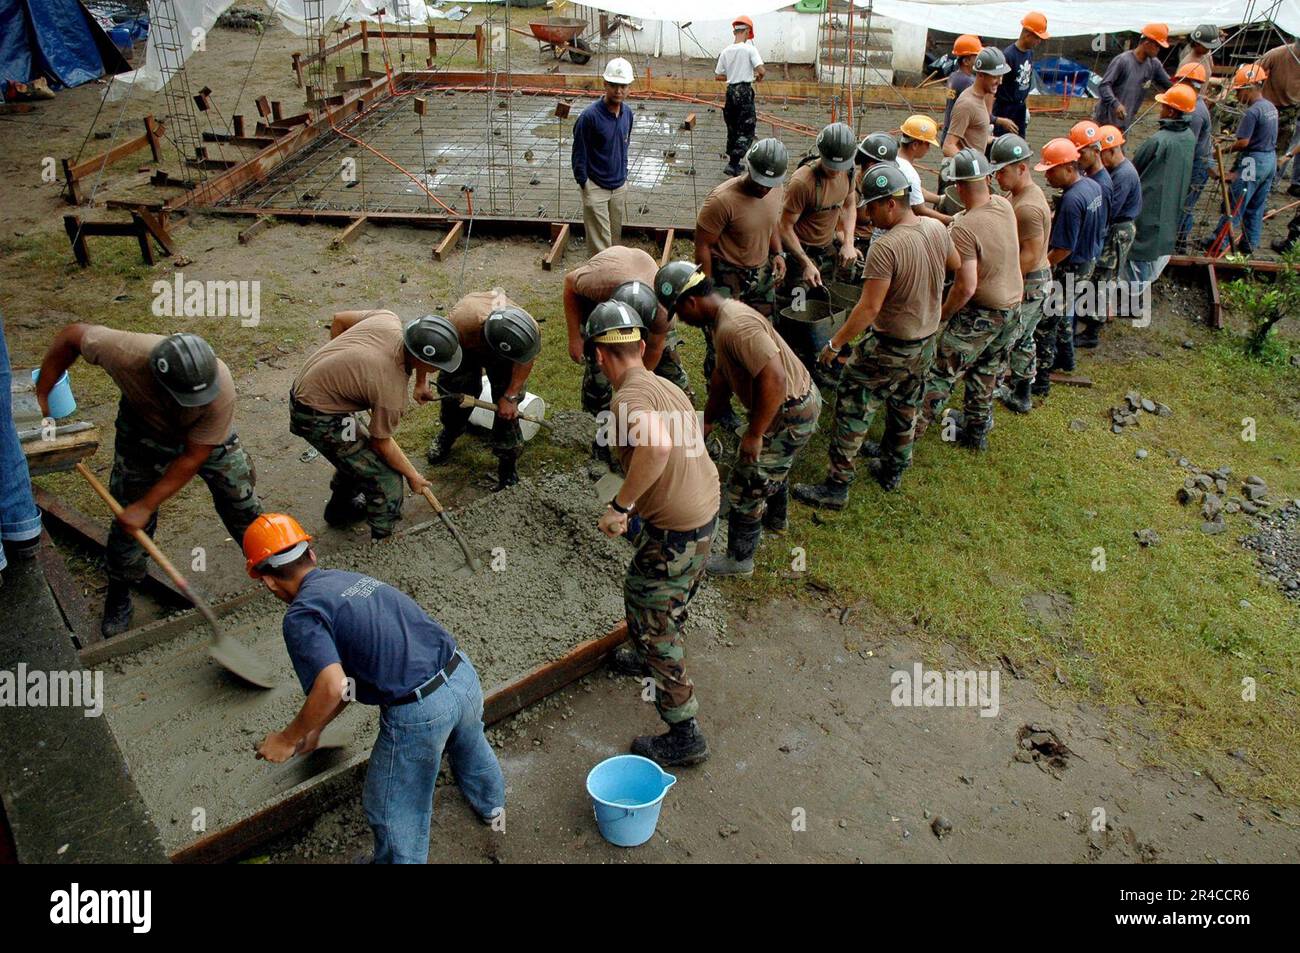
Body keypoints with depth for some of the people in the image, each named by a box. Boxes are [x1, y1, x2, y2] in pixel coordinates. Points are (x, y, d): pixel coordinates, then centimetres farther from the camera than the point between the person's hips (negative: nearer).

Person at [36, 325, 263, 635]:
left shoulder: (221, 389, -41)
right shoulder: (126, 352, -40)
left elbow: (193, 457, -29)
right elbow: (72, 336, -18)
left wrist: (146, 506, -24)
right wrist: (41, 396, -14)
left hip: (206, 438, 0)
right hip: (143, 432, 1)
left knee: (241, 501, 3)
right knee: (129, 521, 2)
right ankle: (119, 596, 24)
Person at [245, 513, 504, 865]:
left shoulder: (300, 615, -9)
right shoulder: (350, 578, 15)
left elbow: (332, 687, -22)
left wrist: (288, 739, -5)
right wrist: (315, 729, 33)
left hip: (418, 713, -8)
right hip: (463, 675, 8)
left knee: (393, 811, 22)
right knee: (470, 745, 40)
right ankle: (492, 806, 69)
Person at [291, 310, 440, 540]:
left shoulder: (389, 319, -13)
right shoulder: (392, 391, -30)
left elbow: (339, 320, 6)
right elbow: (381, 442, -14)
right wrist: (412, 475, 0)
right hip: (320, 419, -9)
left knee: (359, 454, 28)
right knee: (386, 478, -4)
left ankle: (341, 509, 50)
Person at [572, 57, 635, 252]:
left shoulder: (627, 112, 1)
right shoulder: (590, 116, -19)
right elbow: (579, 154, -12)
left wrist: (623, 174, 17)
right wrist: (584, 186, -12)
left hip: (620, 186, 6)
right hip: (596, 187, -6)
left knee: (615, 236, 16)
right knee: (600, 243, -4)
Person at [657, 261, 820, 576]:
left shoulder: (736, 327, -30)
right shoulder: (725, 314, 5)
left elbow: (774, 379, -36)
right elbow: (723, 375, 16)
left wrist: (754, 434, -27)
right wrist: (707, 421, 22)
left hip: (790, 416, -10)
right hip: (802, 400, 10)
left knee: (745, 488, 3)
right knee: (771, 466, 34)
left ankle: (739, 559, 22)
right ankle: (774, 518, 59)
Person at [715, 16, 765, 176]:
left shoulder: (725, 52, 4)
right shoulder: (749, 49, -10)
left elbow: (717, 76, 9)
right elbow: (761, 70, -18)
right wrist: (758, 77, 4)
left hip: (731, 91, 5)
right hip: (745, 92, -5)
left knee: (732, 129, 16)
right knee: (746, 132, 0)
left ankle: (732, 162, 23)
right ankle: (733, 164, -9)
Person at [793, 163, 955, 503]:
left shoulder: (885, 248, -27)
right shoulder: (937, 229, -4)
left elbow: (869, 308, -27)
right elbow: (955, 265, 16)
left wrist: (835, 343, -19)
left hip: (888, 348, -8)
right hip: (927, 343, 8)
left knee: (852, 411, 3)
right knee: (905, 409, 23)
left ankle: (837, 486, 9)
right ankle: (892, 471, 40)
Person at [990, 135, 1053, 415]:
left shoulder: (1027, 207, -26)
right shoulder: (1025, 194, 7)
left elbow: (1031, 256, -27)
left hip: (1027, 284, -11)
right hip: (1037, 281, 11)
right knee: (1023, 339, 22)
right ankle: (1021, 394, 37)